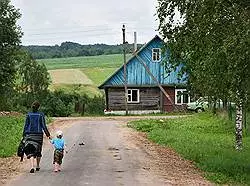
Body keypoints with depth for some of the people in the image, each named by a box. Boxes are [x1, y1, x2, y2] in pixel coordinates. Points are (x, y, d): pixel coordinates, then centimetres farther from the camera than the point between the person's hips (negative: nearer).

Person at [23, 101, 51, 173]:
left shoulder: (28, 114, 1)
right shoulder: (41, 115, -3)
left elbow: (26, 126, 1)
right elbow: (43, 126, -5)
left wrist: (24, 135, 8)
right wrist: (48, 135, 2)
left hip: (29, 134, 0)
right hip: (38, 134, 0)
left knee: (30, 151, -3)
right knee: (38, 151, 17)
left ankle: (32, 167, -21)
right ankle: (37, 166, 27)